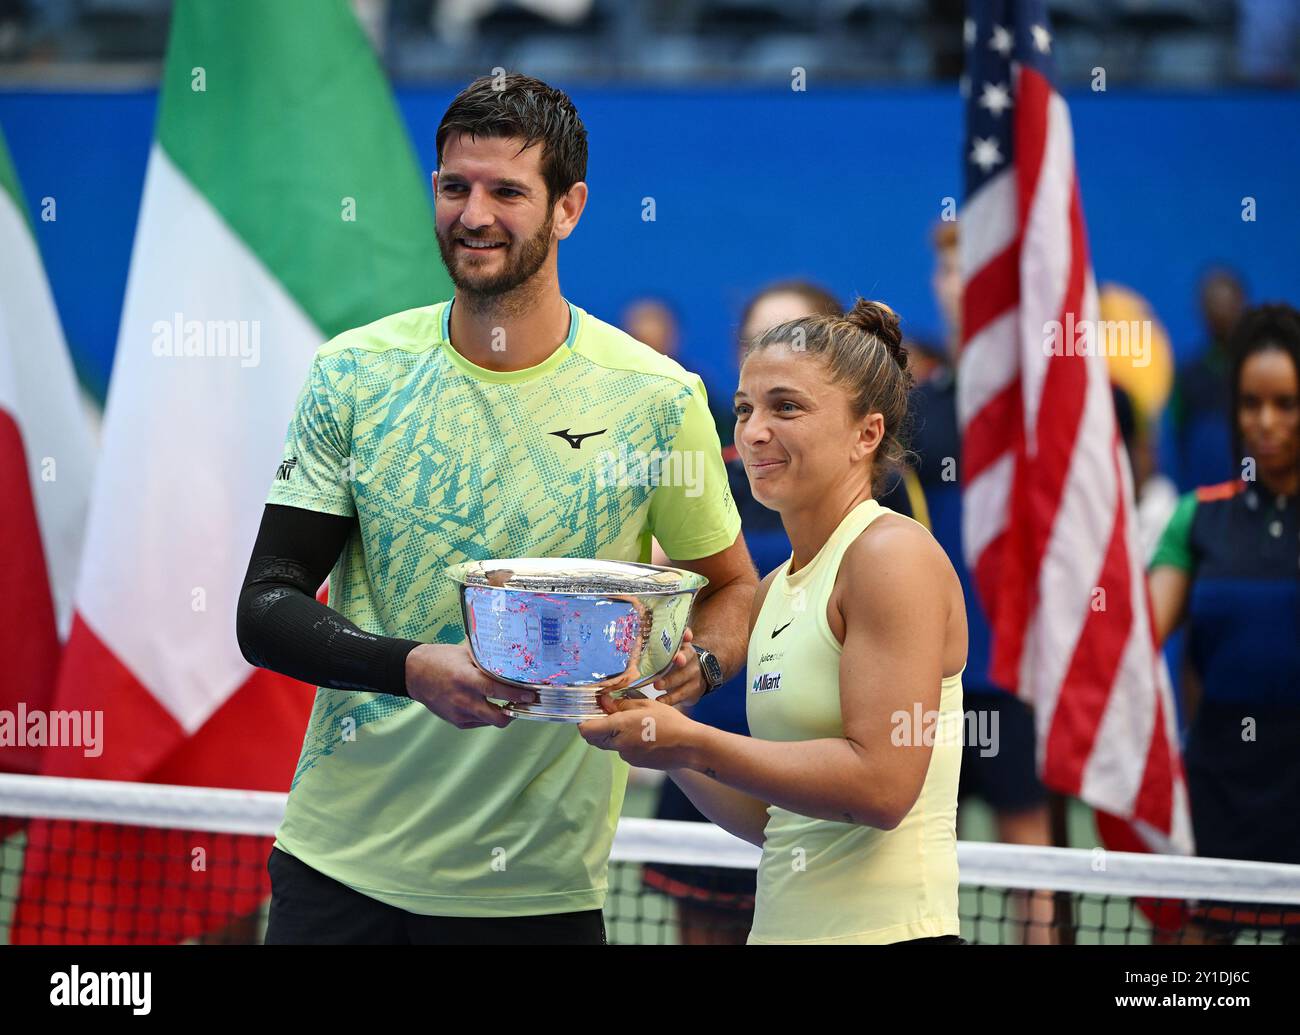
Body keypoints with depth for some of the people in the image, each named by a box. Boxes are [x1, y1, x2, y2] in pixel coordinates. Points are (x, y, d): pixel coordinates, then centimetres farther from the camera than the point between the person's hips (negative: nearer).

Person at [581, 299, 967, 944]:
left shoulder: (892, 554, -10)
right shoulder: (774, 592, 14)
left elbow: (881, 784, -19)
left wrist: (690, 743, -16)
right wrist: (655, 739, 2)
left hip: (884, 931, -7)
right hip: (780, 927, 7)